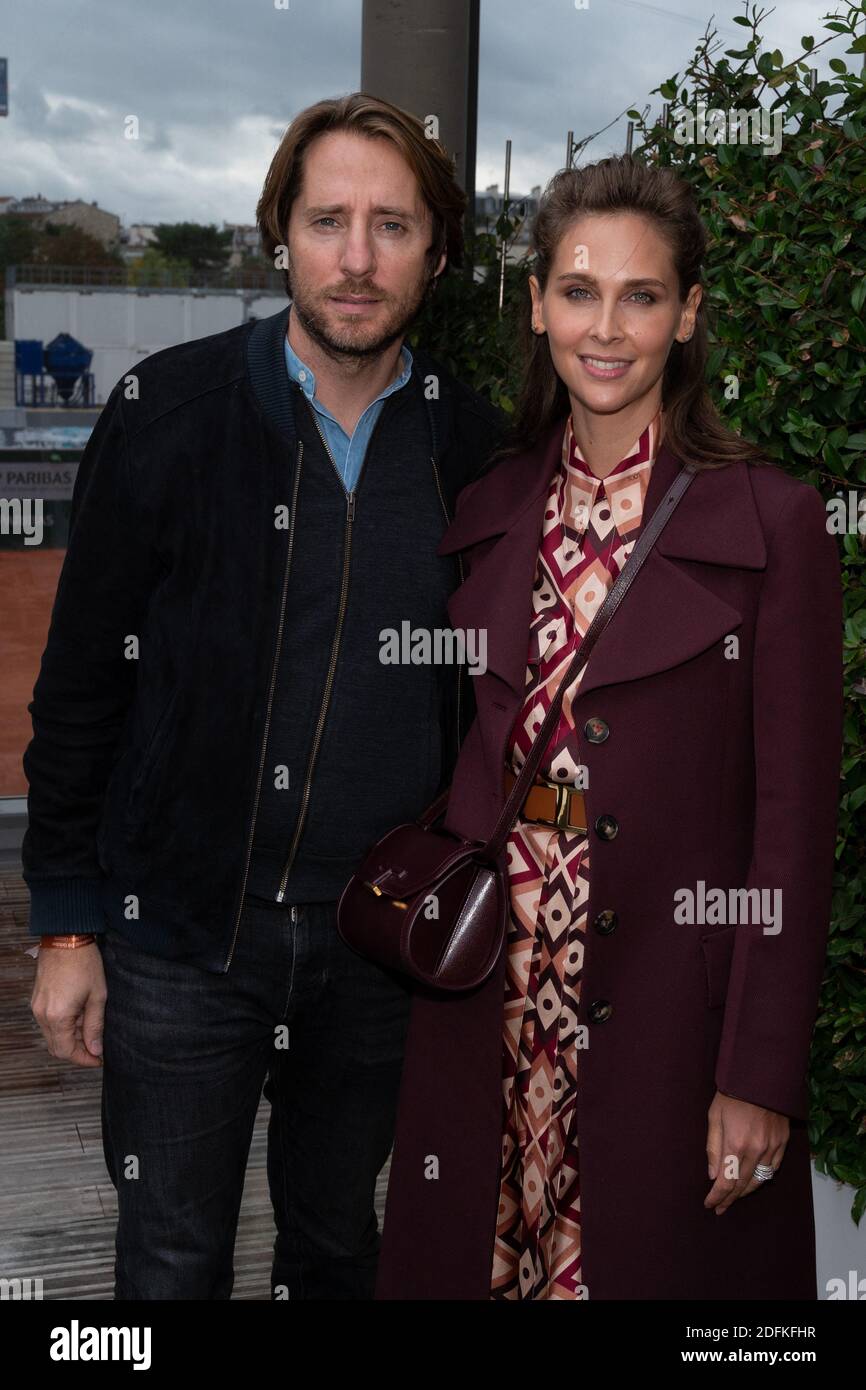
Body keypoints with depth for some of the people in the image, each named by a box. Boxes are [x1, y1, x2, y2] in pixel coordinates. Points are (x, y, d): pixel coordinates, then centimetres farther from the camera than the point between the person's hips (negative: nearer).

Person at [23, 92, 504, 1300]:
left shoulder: (472, 445, -1)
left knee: (337, 1234, 21)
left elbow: (486, 699, 7)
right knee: (173, 1258, 11)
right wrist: (66, 926, -4)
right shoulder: (170, 411, -8)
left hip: (384, 940, 2)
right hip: (183, 929, -2)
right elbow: (80, 681, -4)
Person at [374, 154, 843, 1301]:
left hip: (670, 1012, -4)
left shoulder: (773, 523, -8)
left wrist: (762, 1075, -11)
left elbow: (795, 818, -9)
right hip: (491, 1006, 4)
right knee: (465, 1257, 15)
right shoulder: (493, 510, 6)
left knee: (654, 1262, 10)